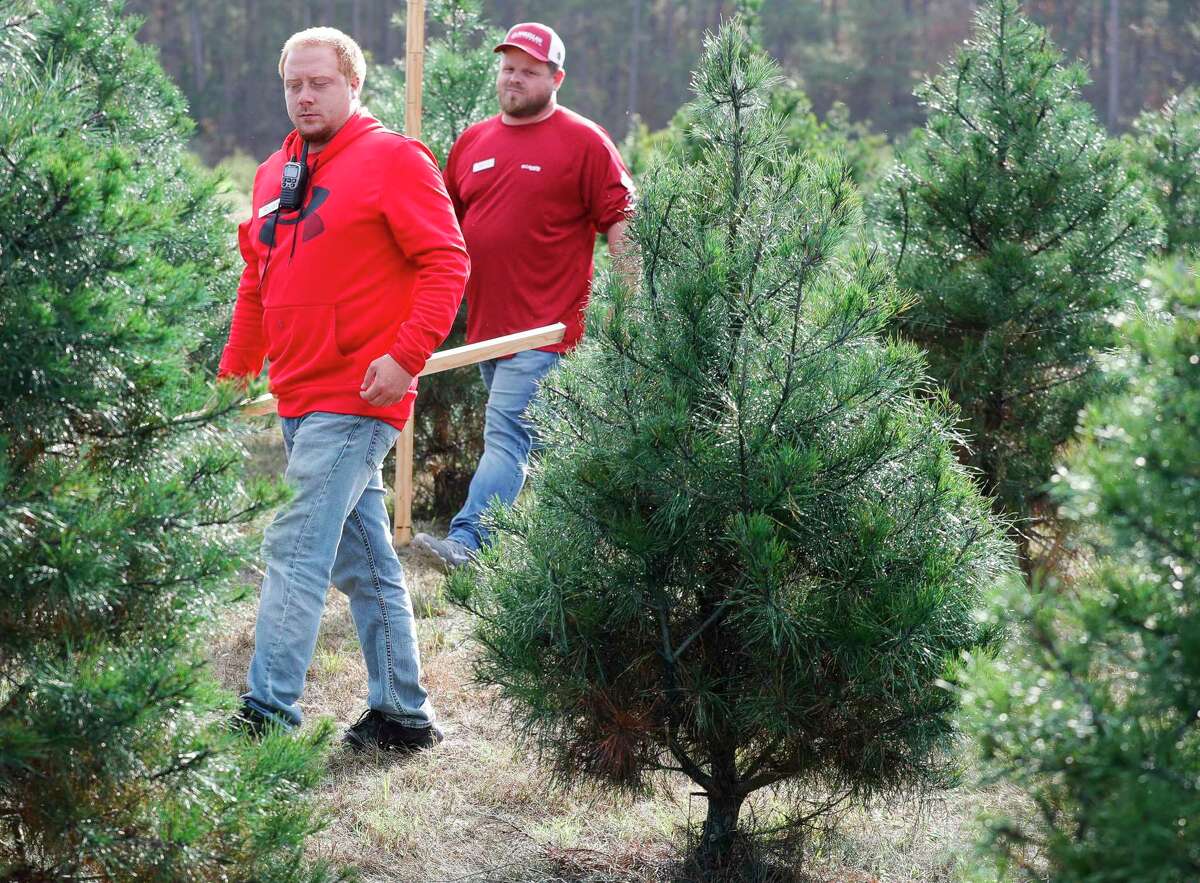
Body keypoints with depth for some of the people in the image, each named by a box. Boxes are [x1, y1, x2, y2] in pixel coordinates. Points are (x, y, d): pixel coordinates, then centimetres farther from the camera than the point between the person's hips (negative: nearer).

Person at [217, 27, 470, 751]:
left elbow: (447, 263, -12)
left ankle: (270, 712, -15)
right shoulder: (275, 175, 16)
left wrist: (407, 353, -20)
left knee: (298, 552, -14)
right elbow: (257, 285, 23)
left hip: (355, 398, -8)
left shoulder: (393, 160, -6)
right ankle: (403, 713, 20)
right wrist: (235, 371, 16)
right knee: (364, 563, 12)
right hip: (300, 396, 8)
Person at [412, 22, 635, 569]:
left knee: (506, 436, -17)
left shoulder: (583, 143, -4)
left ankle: (466, 542, -26)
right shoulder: (473, 143, 14)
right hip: (485, 324, 7)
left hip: (544, 328, -7)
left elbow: (620, 224, -6)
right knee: (527, 439, 13)